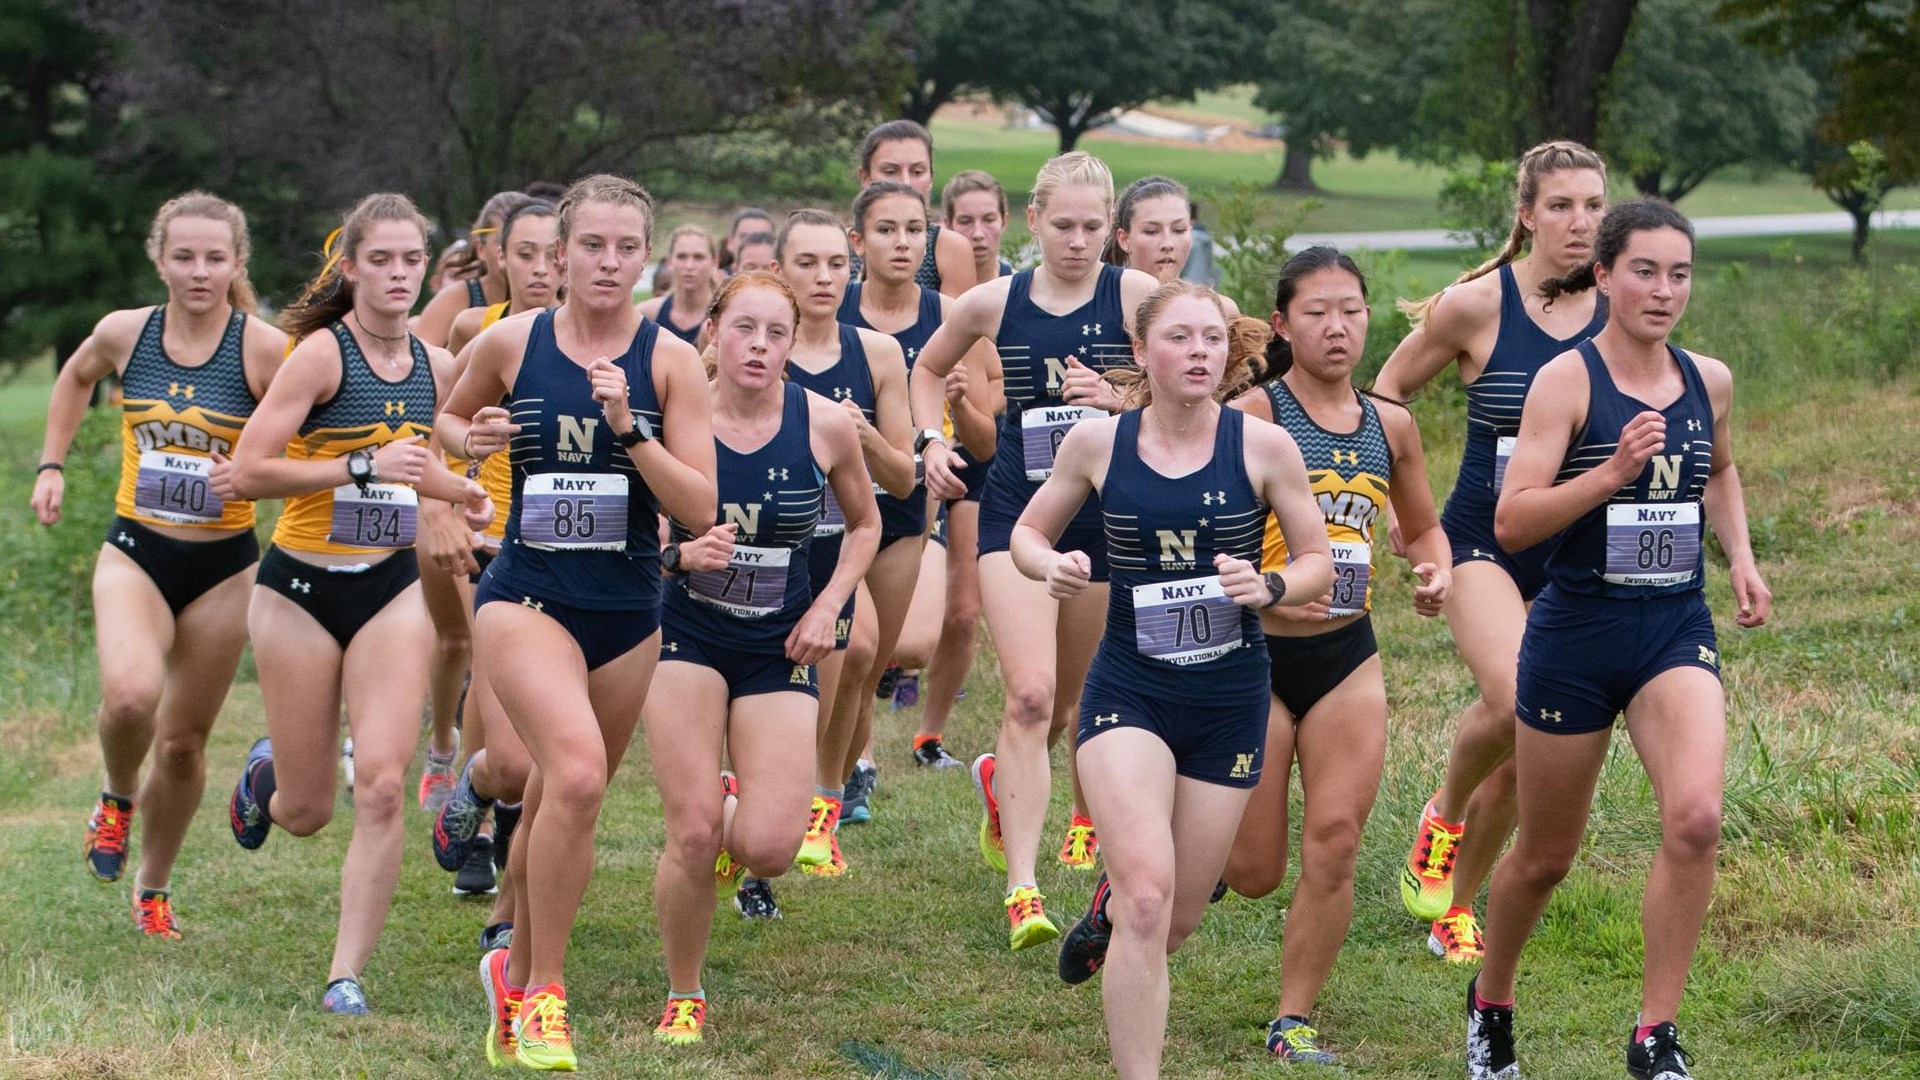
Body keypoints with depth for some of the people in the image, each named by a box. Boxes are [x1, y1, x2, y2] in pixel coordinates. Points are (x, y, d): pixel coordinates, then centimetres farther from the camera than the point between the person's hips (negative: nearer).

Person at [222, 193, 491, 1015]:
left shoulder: (433, 365, 6)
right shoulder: (322, 352, -13)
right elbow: (245, 473, -18)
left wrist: (460, 492, 13)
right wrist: (360, 465, -24)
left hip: (392, 591, 4)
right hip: (302, 590, -4)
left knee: (381, 784, -13)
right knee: (306, 810, 4)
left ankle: (347, 974, -4)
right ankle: (265, 774, 43)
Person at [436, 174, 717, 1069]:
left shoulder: (670, 360, -2)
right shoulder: (510, 344, -1)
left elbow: (700, 507, -7)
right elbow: (447, 419, 19)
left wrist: (629, 429, -19)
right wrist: (471, 441, -3)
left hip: (629, 609, 2)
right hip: (526, 596, -2)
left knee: (562, 807, 13)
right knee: (576, 766, -27)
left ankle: (516, 973, 40)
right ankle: (544, 994, -16)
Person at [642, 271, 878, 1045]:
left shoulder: (826, 424, -7)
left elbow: (865, 523, 11)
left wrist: (829, 605, -3)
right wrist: (684, 552, -25)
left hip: (779, 647, 1)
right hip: (686, 634, -1)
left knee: (769, 849, -11)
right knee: (693, 836, -11)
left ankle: (733, 826, 29)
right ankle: (683, 996, 14)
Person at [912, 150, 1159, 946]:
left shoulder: (1135, 296, -4)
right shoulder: (993, 303, 2)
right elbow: (927, 371, 21)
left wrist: (1118, 398, -22)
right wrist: (931, 441, 5)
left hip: (1108, 514, 1)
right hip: (1017, 512, -1)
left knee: (1073, 702, 15)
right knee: (1030, 696, -16)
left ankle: (1004, 776, 49)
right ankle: (1022, 889, -17)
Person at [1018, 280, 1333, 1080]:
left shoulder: (1262, 446, -6)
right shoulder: (1098, 443, -4)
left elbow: (1317, 562, 3)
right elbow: (1028, 532, 11)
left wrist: (1270, 587, -19)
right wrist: (1051, 567, -12)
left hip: (1231, 700, 1)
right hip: (1127, 691, -1)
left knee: (1175, 922, 11)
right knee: (1148, 895, -21)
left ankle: (1109, 909, 48)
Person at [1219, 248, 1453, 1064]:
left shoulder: (1390, 425, 6)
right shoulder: (1253, 416, -10)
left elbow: (1422, 525, 22)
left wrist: (1436, 571, 1)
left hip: (1348, 659, 4)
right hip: (1255, 658, -4)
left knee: (1334, 843, -4)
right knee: (1252, 870, 0)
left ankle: (1295, 1018, 10)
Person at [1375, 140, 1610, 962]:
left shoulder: (1620, 316, -1)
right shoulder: (1477, 305, -9)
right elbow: (1388, 389, 4)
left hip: (1573, 556, 3)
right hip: (1482, 544, -3)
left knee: (1520, 759, 5)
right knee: (1515, 700, -28)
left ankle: (1455, 906, 24)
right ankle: (1442, 814, 2)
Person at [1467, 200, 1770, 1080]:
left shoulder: (1709, 381, 5)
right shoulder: (1567, 380, -10)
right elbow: (1511, 521, -18)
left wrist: (1741, 560, 12)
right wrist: (1613, 472, -28)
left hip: (1677, 629, 3)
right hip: (1575, 634, -3)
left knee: (1695, 818, -23)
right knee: (1546, 858, 11)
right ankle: (1490, 1001, 40)